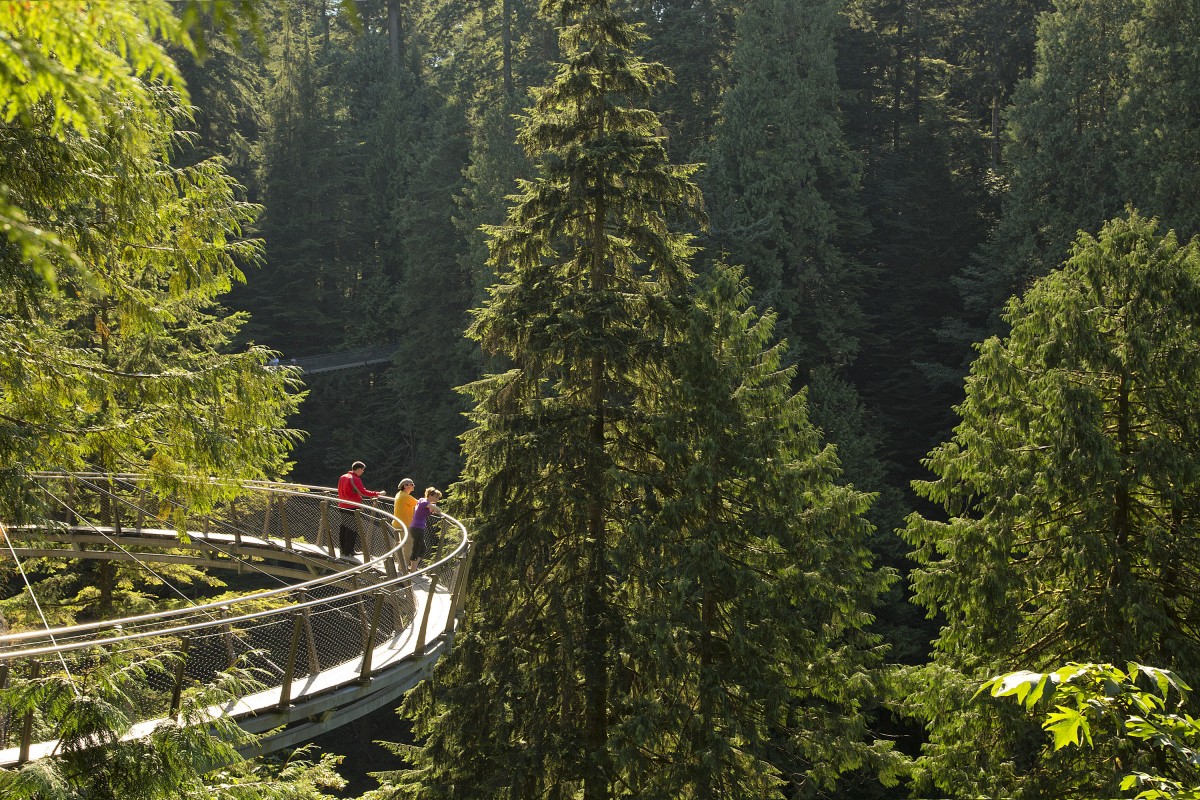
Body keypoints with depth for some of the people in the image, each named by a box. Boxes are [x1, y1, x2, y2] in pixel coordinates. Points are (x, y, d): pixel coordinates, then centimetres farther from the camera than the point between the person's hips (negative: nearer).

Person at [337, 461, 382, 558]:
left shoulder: (342, 477, 11)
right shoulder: (355, 479, -16)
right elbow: (363, 492, -24)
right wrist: (377, 494, -17)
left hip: (342, 506, 9)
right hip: (352, 508, -9)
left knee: (343, 528, 14)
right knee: (352, 530, -2)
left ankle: (344, 549, 20)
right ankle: (347, 552, -1)